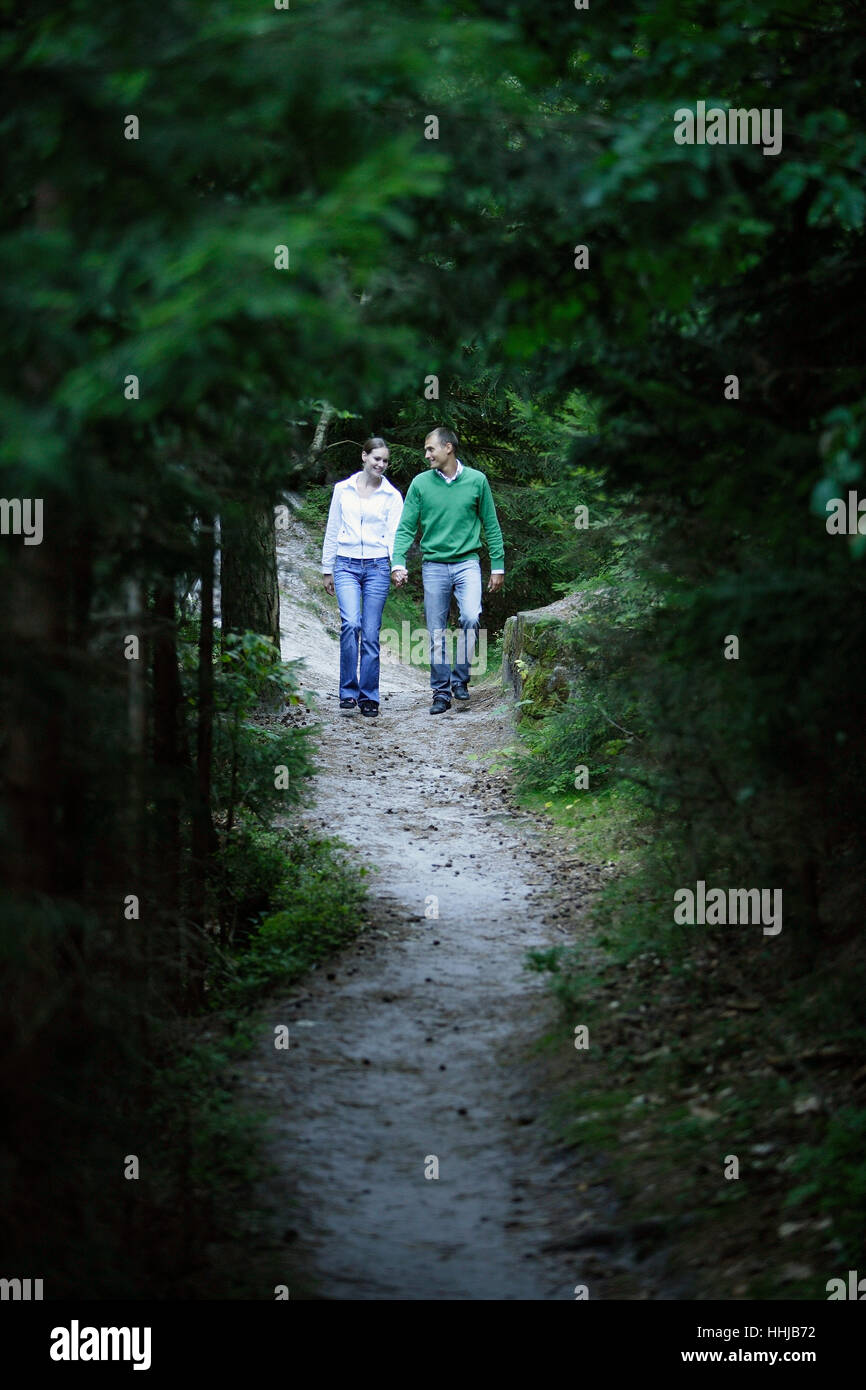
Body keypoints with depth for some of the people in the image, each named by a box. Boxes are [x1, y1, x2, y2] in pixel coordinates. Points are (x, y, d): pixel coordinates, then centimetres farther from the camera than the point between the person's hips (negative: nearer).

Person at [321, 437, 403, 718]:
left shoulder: (392, 496, 7)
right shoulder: (342, 489, 9)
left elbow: (394, 534, 0)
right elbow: (332, 531, 13)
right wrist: (327, 569, 11)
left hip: (377, 567, 0)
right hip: (347, 566, 0)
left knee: (371, 633, 0)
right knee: (351, 623, -21)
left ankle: (369, 697, 10)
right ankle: (348, 692, -14)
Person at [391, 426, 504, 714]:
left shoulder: (476, 480, 2)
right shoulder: (420, 483, 2)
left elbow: (491, 526, 7)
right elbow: (406, 528, 1)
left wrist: (498, 566, 5)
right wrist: (398, 563, -12)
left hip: (467, 562, -1)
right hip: (433, 566, 1)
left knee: (470, 618, -21)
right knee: (437, 634, 3)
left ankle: (460, 678, -4)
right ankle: (441, 693, 12)